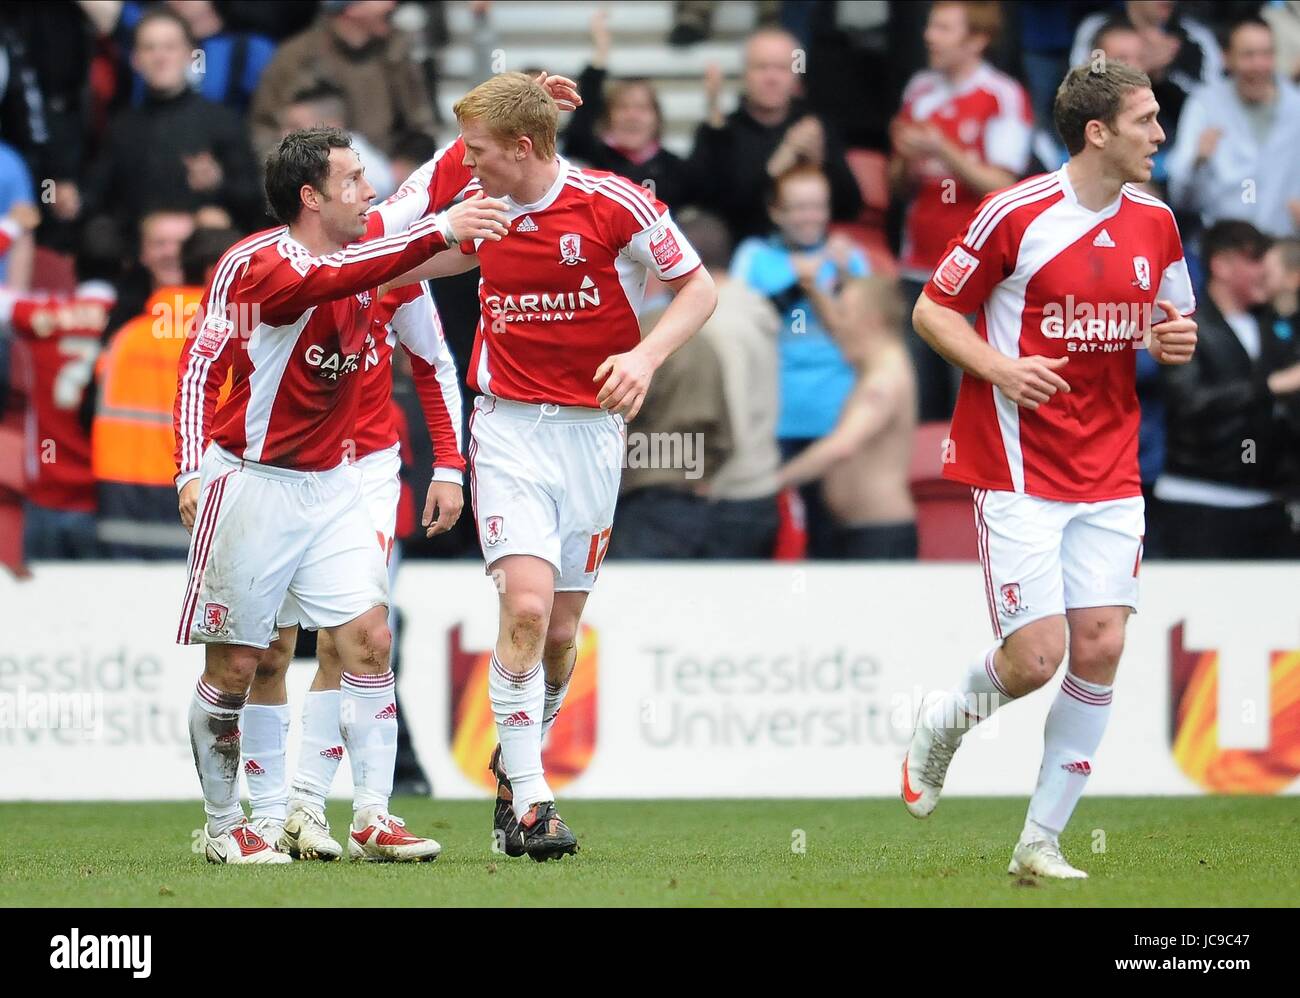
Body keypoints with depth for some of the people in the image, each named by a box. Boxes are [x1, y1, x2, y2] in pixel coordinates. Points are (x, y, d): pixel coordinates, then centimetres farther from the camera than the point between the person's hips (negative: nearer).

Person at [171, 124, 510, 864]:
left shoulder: (365, 255, 6)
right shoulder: (259, 263, -17)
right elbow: (328, 280, -37)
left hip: (330, 484, 7)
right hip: (251, 483, -7)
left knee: (369, 638, -5)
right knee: (234, 666, 0)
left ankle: (373, 818, -4)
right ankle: (224, 826, 12)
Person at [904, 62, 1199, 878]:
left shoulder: (1155, 223, 6)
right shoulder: (1017, 215, -11)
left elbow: (1172, 322, 20)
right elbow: (932, 310, -4)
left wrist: (1176, 342, -4)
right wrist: (1001, 369, -20)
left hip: (1110, 477, 5)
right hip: (1018, 472, -5)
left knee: (1101, 647, -5)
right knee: (1036, 656, -11)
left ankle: (1042, 842, 6)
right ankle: (942, 724, 24)